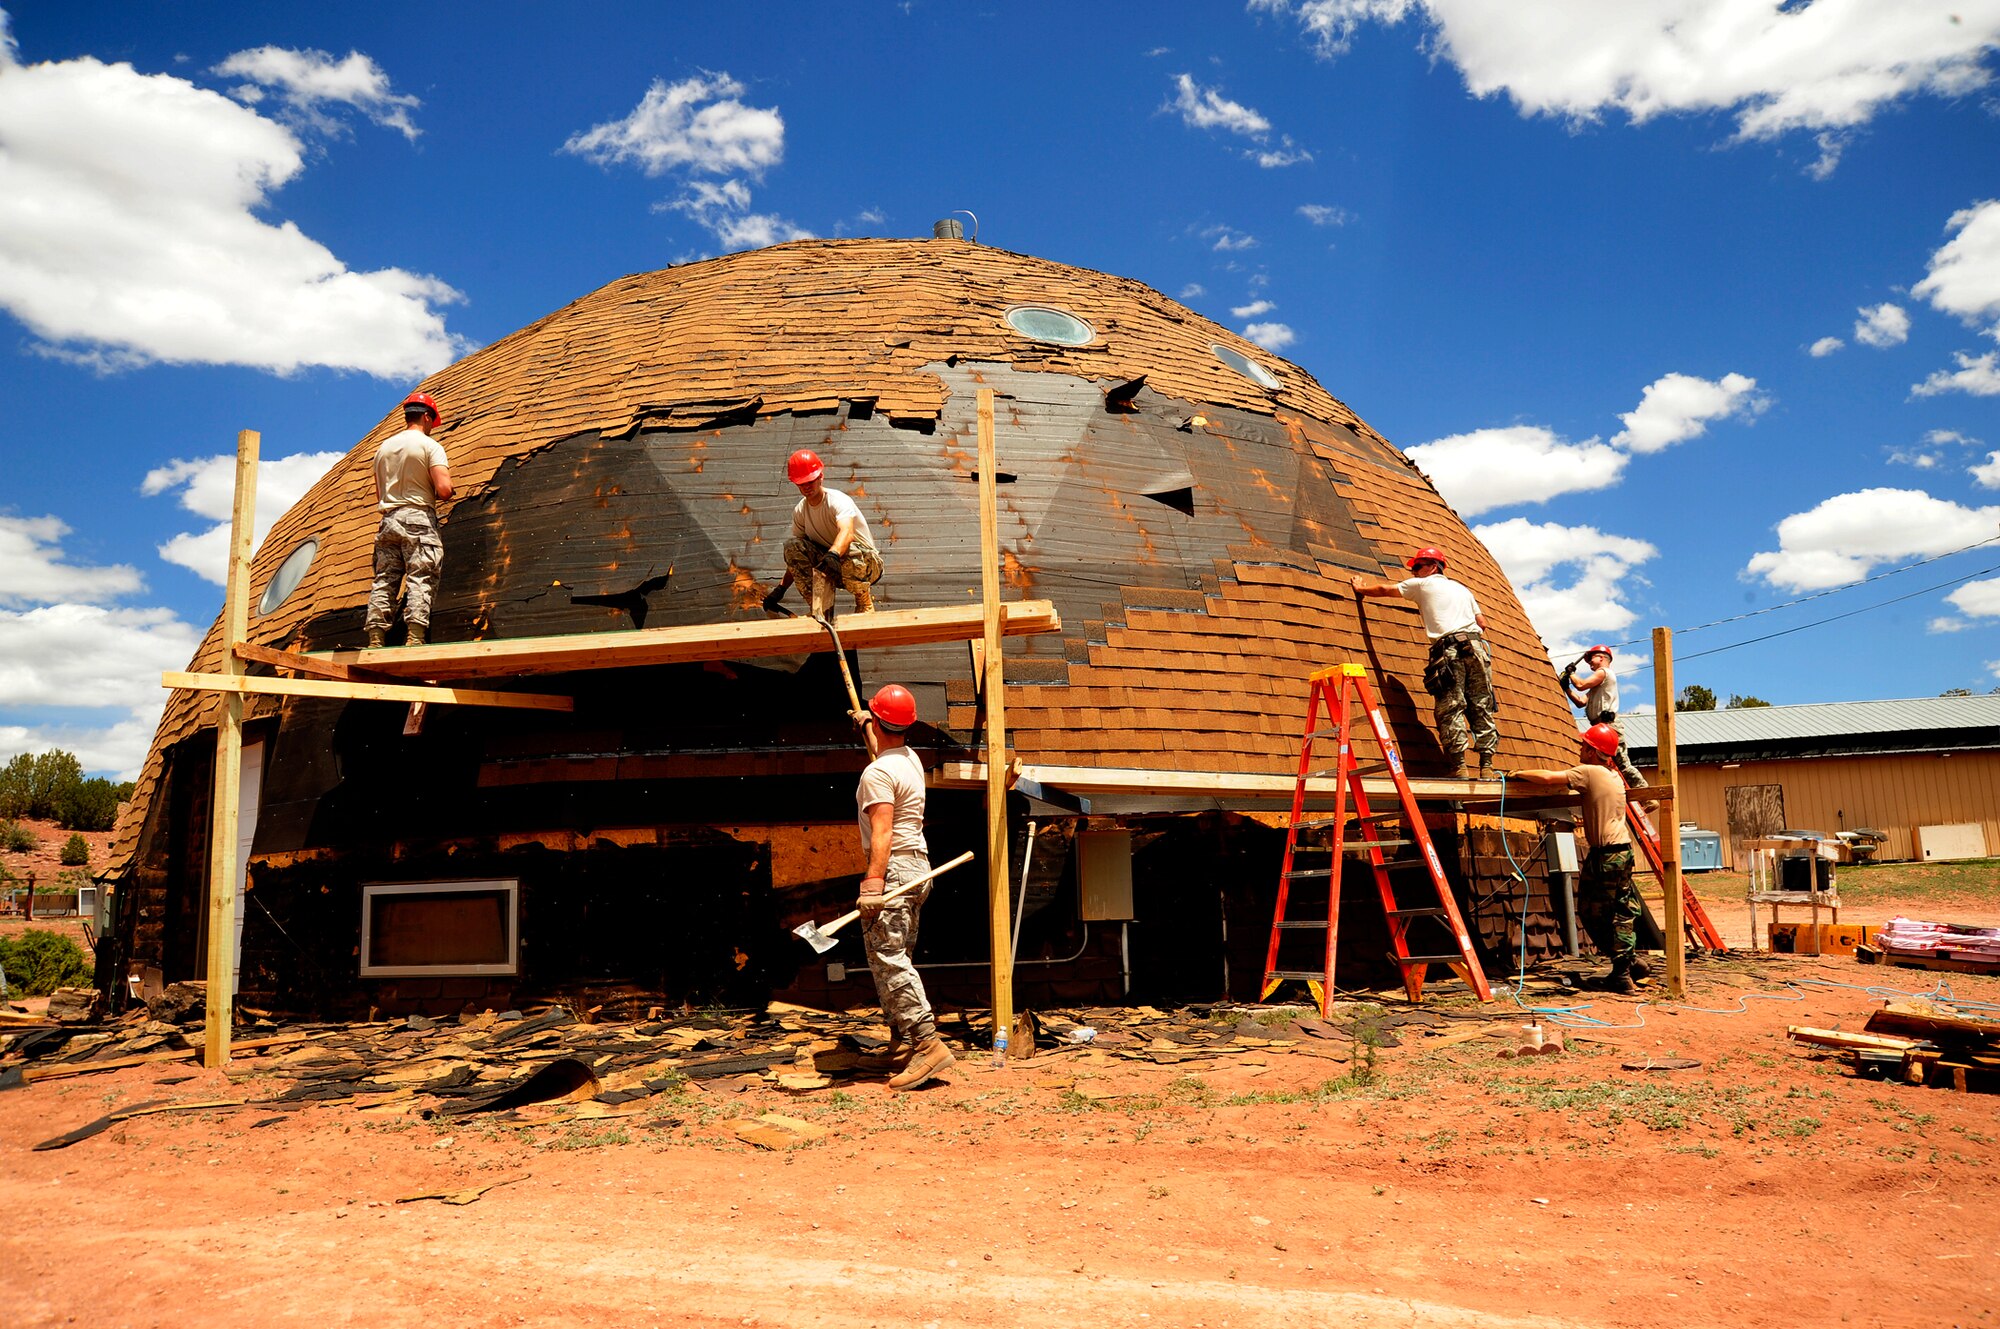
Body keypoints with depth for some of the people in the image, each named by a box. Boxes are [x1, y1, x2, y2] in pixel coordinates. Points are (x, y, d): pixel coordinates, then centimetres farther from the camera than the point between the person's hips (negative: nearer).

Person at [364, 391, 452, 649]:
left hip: (388, 519, 6)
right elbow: (444, 489, -14)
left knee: (383, 581, 4)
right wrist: (447, 482, 8)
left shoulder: (383, 448, 17)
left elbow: (379, 495, 23)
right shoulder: (430, 445, -2)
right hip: (418, 518, -6)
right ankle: (415, 638, -19)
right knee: (421, 580, -9)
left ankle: (375, 640, -1)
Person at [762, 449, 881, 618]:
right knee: (792, 546, -15)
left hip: (868, 563, -5)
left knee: (849, 552, -41)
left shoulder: (838, 501, -20)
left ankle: (864, 601, -9)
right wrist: (781, 589, -1)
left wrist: (833, 555, -64)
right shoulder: (800, 511, 1)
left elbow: (846, 532, -43)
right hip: (831, 566, 6)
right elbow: (797, 557, 8)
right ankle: (821, 609, -10)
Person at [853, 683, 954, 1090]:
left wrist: (873, 884, -30)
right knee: (896, 956, 18)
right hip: (918, 865, 10)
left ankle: (928, 1044, -21)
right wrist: (865, 729, 55)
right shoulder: (910, 759, 13)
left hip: (893, 868, -10)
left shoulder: (877, 772, -16)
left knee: (888, 957, -14)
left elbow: (882, 833, -25)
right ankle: (901, 1032, 25)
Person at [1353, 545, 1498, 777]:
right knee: (1481, 707, 4)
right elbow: (1482, 623, 25)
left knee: (1450, 709, -7)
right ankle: (1487, 765, -1)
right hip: (1475, 646, 5)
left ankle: (1459, 766, -13)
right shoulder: (1462, 589, 29)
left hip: (1449, 648, -5)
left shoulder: (1423, 584, 14)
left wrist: (1361, 588, 40)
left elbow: (1384, 589, 23)